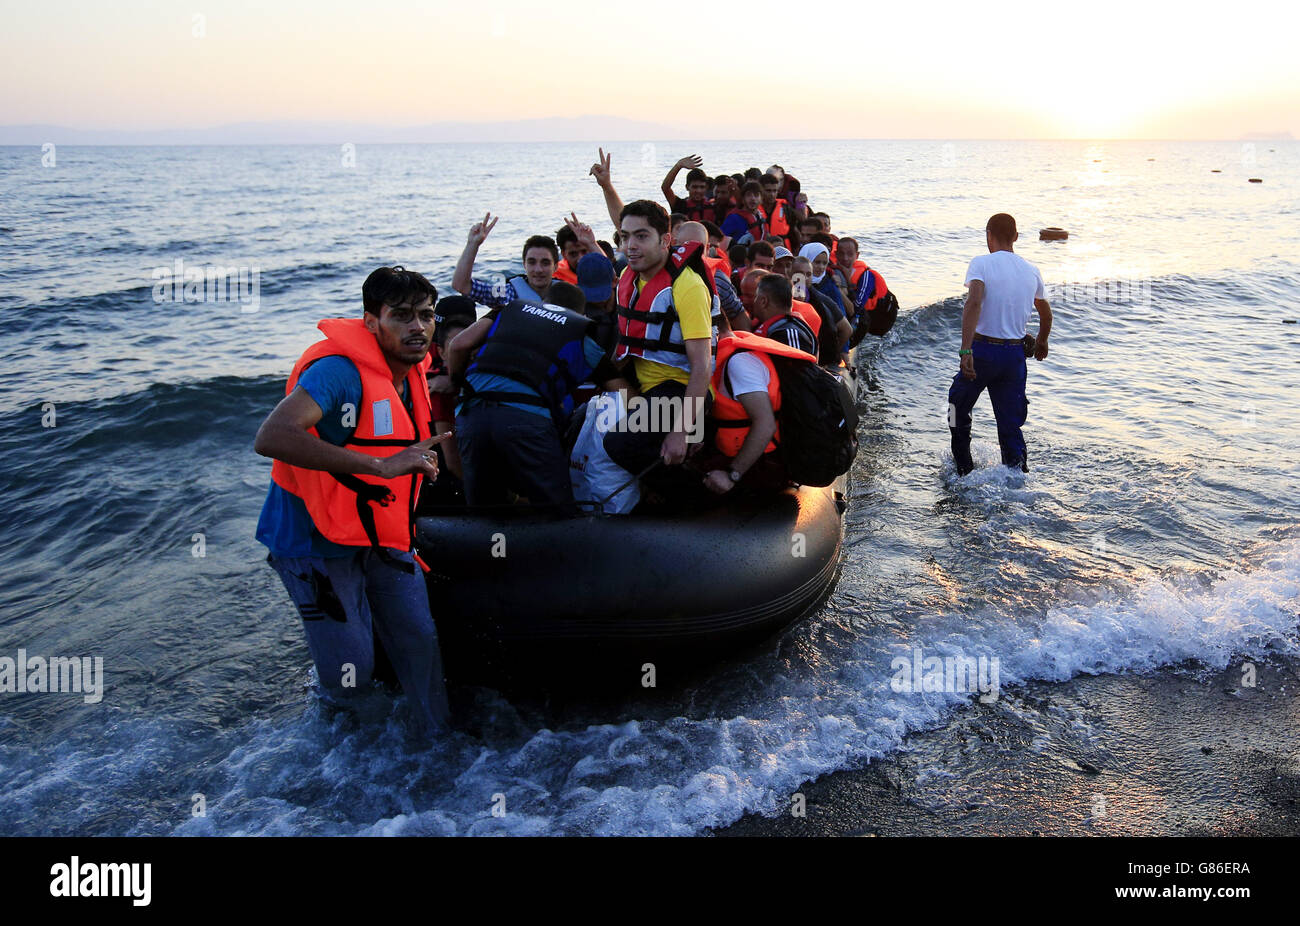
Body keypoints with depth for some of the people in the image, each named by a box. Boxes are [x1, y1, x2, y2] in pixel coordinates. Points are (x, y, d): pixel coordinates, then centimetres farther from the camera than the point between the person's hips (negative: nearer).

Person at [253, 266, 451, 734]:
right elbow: (271, 437, -41)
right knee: (350, 674, -4)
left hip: (382, 536, 7)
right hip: (317, 541, -7)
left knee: (420, 643, 9)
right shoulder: (341, 368, -26)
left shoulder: (411, 371, 1)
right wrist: (381, 465, -42)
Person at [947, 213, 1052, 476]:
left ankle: (964, 469, 28)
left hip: (984, 350, -4)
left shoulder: (981, 263, -7)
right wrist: (1041, 342, 42)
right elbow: (1046, 314, 22)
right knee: (1011, 426, 10)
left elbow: (974, 303, -24)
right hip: (1015, 354, 4)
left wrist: (965, 350, -30)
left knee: (959, 407, 20)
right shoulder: (1031, 271, 9)